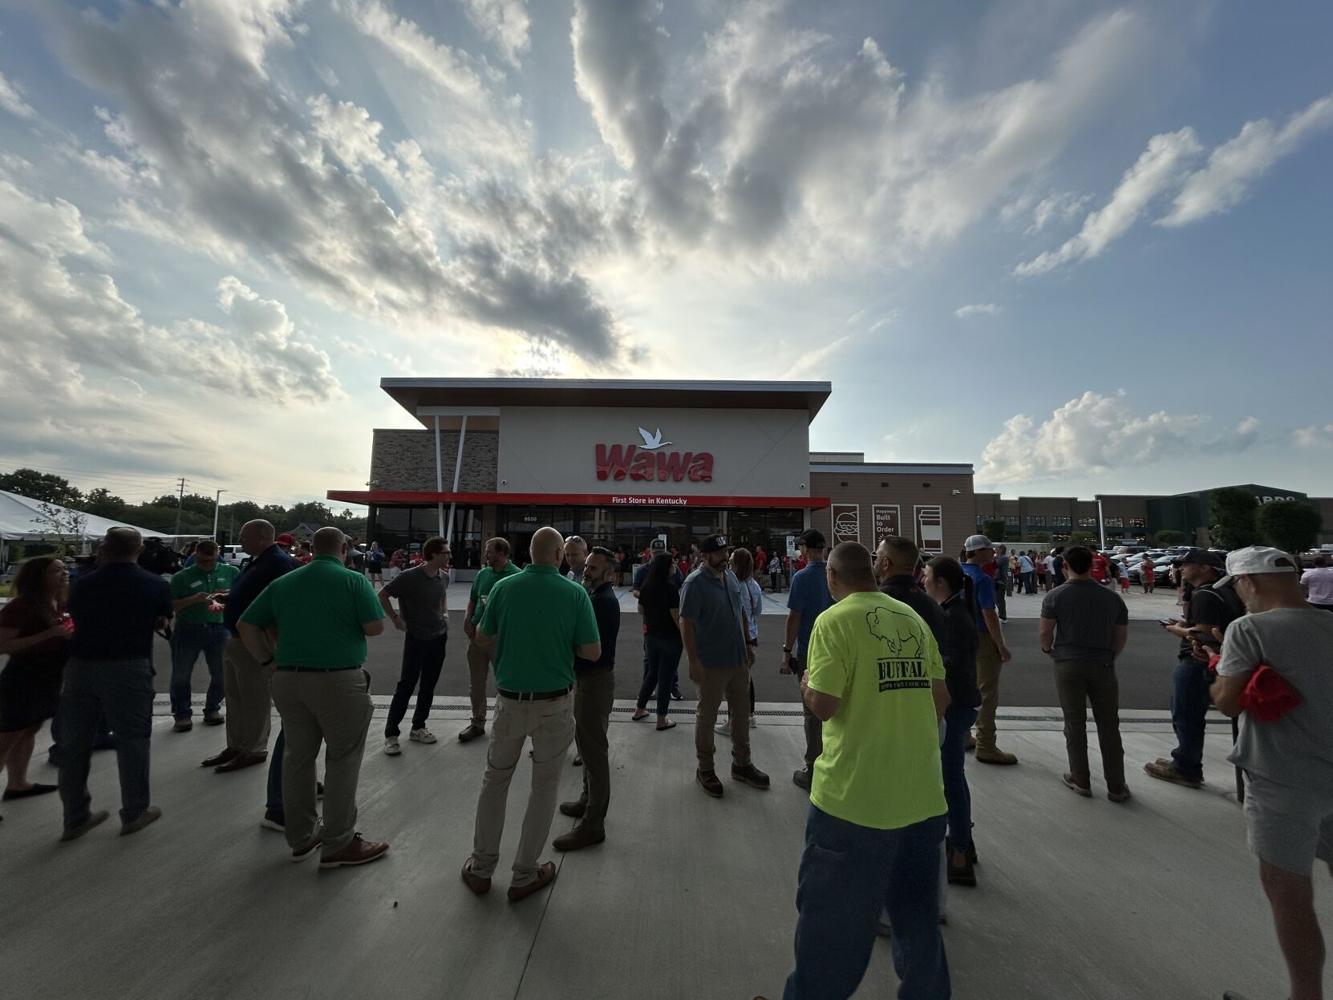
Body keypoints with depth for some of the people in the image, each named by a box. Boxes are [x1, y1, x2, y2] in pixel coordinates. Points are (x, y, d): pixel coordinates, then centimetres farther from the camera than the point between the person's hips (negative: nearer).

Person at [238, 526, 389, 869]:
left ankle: (302, 837, 31)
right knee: (342, 759, 6)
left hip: (289, 680, 6)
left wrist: (267, 661, 13)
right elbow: (375, 628, -11)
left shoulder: (283, 582, 8)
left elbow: (246, 625, 10)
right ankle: (338, 844, 15)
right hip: (338, 681, -6)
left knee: (297, 757, 18)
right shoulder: (353, 580, -9)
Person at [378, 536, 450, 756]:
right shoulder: (409, 577, -17)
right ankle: (390, 734, 15)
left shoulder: (444, 577, 2)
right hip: (416, 638, -6)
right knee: (406, 685, 0)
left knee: (429, 686, 13)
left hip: (439, 637, 6)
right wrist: (395, 619, -10)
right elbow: (382, 594, -9)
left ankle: (418, 728, 28)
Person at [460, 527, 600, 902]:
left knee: (495, 779, 23)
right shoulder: (575, 593, -13)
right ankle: (524, 875, 28)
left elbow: (482, 639, 4)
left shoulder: (504, 587, -7)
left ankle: (481, 867, 35)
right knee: (544, 786, 16)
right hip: (554, 704, -2)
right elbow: (592, 652, -10)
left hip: (510, 699, 2)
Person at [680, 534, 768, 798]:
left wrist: (748, 645, 15)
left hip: (739, 659, 7)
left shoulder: (731, 577, 7)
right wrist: (693, 661, -21)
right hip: (712, 664, -7)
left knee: (741, 712, 18)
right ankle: (705, 769, 27)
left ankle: (742, 764, 36)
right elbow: (686, 624, -19)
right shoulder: (695, 583, -16)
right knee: (707, 716, 9)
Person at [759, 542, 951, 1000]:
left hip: (856, 795, -5)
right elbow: (940, 697, 9)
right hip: (923, 794, 6)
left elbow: (823, 704, -19)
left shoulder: (835, 620, -15)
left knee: (831, 919, 14)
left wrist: (806, 683, 2)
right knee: (918, 914, 24)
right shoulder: (914, 619, 3)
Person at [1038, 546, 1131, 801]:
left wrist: (1048, 649, 10)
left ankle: (1081, 780, 19)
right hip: (1103, 665, 3)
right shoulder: (1112, 597, 2)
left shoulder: (1056, 596, -7)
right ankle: (1116, 787, 18)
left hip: (1068, 665, -2)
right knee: (1108, 726, 11)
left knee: (1075, 724, 8)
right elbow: (1122, 636, 8)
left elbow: (1044, 632, -10)